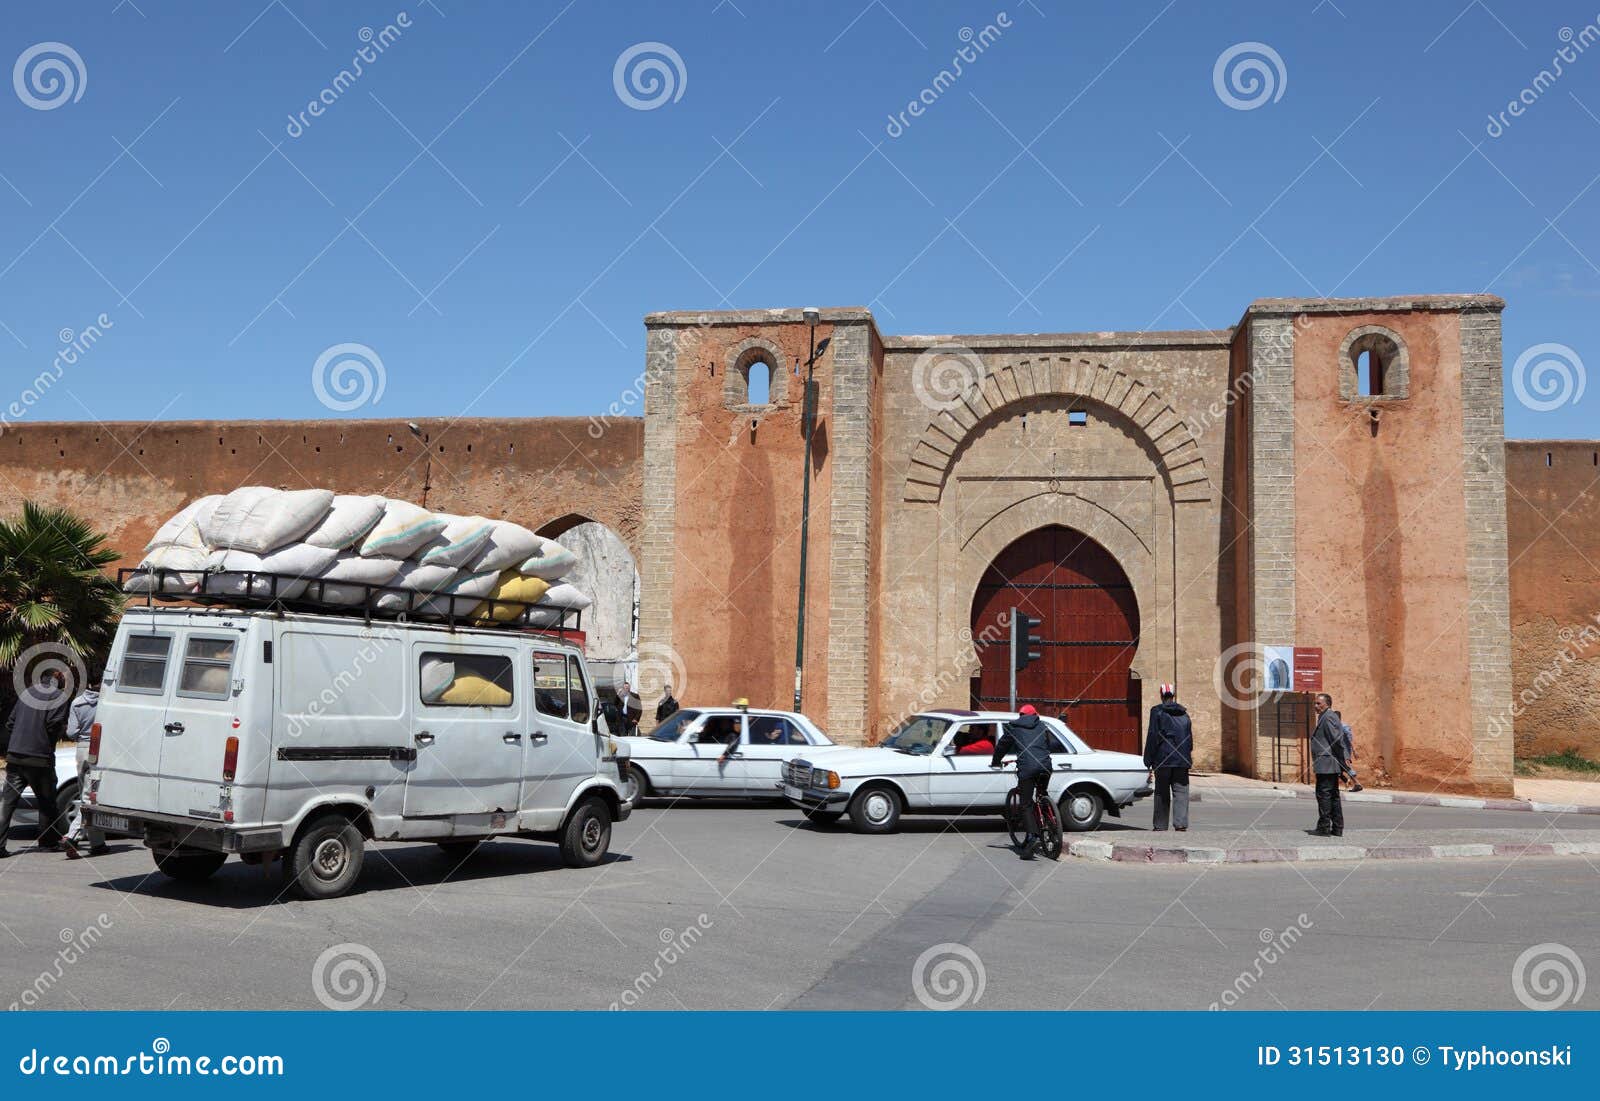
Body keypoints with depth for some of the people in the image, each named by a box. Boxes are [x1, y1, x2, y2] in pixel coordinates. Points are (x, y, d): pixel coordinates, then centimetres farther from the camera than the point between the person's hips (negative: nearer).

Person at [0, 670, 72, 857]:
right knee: (46, 801, 10)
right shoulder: (60, 696, -4)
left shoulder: (27, 693, 15)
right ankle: (49, 841, 19)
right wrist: (63, 731, 7)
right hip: (40, 758, -5)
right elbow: (55, 725, -13)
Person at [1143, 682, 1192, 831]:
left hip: (1163, 760, -3)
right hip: (1182, 761, 3)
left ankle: (1160, 826, 8)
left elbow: (1152, 738, -5)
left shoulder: (1157, 712, -2)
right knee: (1181, 793, 2)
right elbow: (1190, 738, 14)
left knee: (1162, 794, 6)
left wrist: (1149, 763, -3)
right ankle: (1181, 824, -9)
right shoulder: (1184, 714, 12)